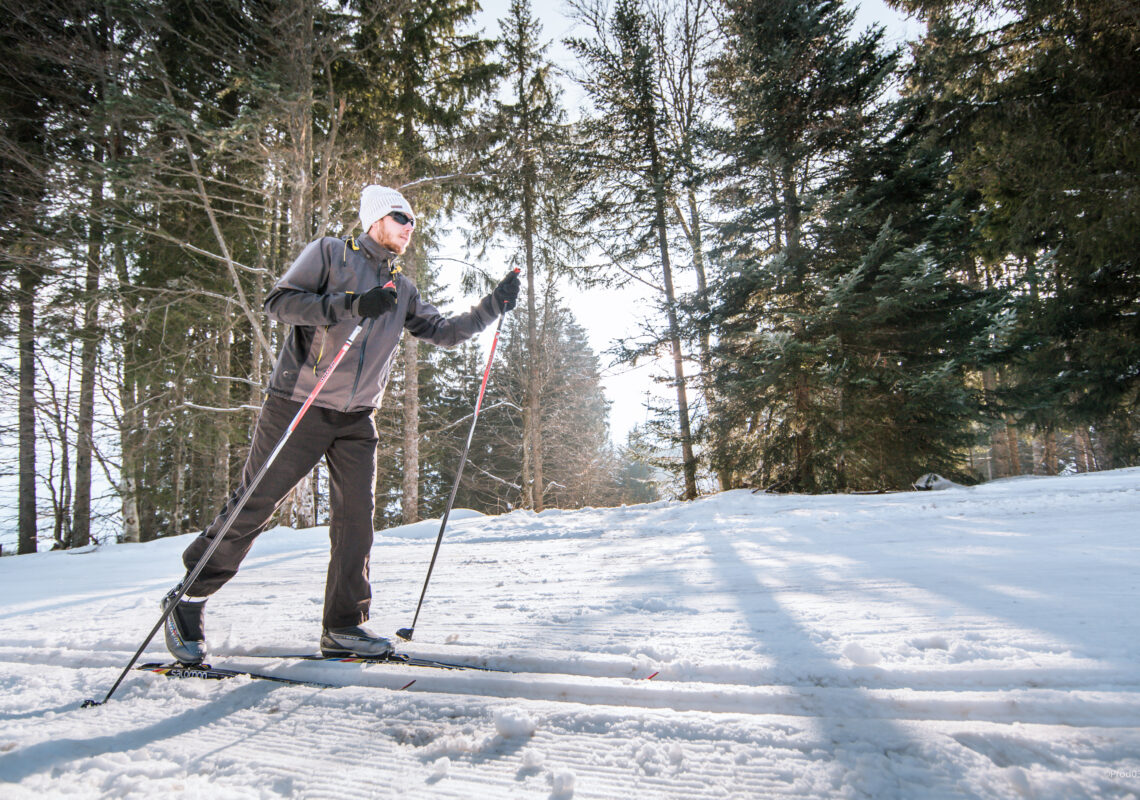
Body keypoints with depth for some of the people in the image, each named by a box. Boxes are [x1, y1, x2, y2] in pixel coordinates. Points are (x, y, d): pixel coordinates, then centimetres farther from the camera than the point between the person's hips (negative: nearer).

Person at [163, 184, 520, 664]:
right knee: (251, 508, 0)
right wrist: (351, 305, -24)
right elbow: (279, 302, -12)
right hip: (298, 407, -5)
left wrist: (494, 306, 9)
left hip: (356, 419, 6)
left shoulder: (401, 291, 16)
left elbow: (443, 332, 19)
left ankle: (343, 626, 10)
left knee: (356, 518, 0)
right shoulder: (330, 253, -2)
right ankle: (188, 600, 19)